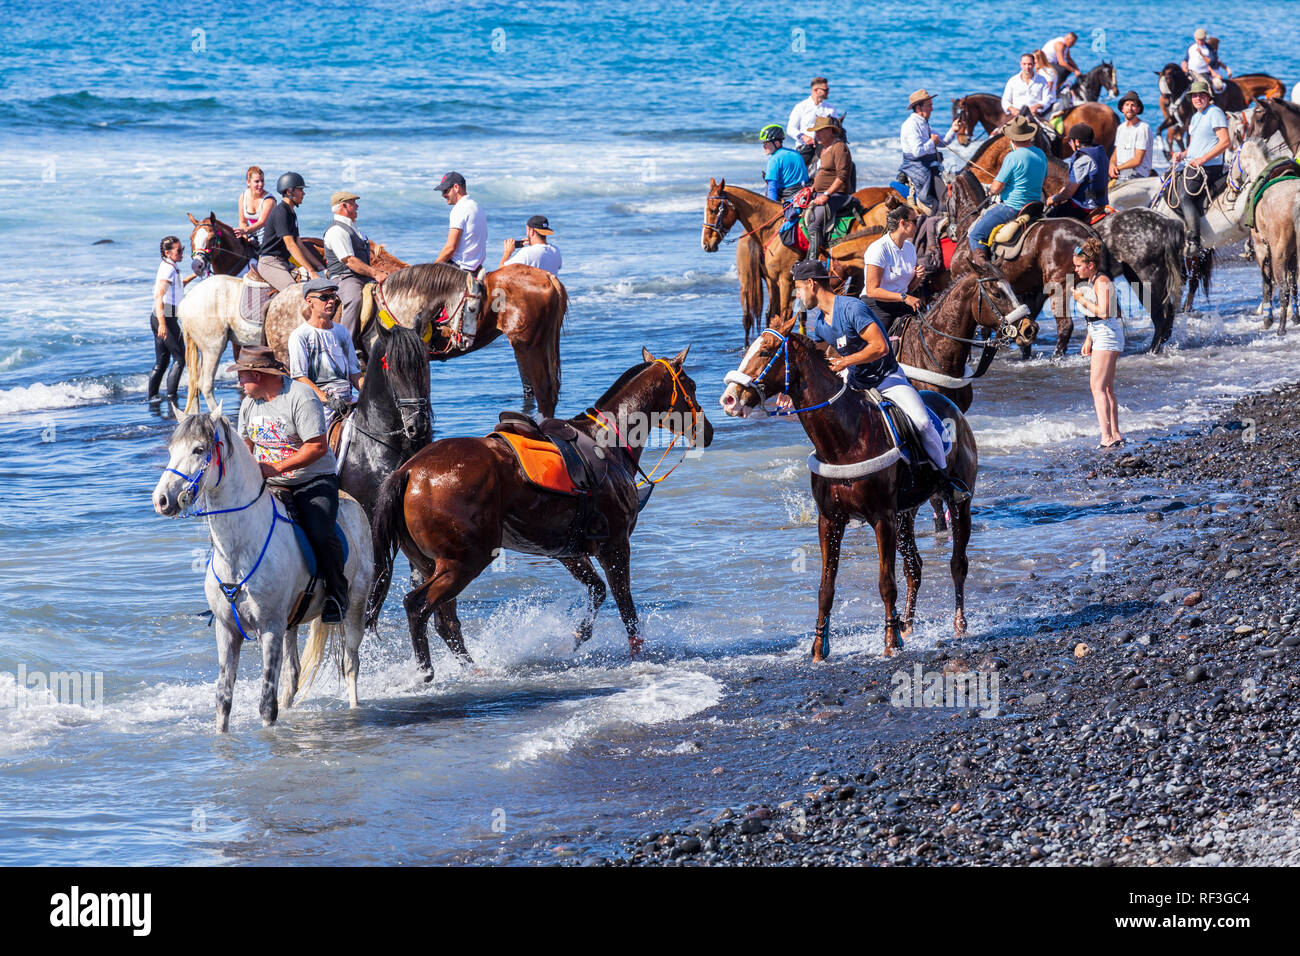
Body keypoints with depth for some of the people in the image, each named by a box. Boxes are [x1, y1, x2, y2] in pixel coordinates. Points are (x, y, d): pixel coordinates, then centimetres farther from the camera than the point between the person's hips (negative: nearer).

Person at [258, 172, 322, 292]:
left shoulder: (292, 213, 18)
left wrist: (319, 266, 14)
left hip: (284, 263, 10)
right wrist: (311, 271, -24)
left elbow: (299, 245, 21)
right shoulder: (281, 212, -13)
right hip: (270, 262, -10)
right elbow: (290, 245, -20)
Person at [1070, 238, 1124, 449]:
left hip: (1107, 335, -10)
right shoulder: (1091, 283, 16)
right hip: (1100, 336, 10)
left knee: (1098, 387, -14)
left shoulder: (1102, 282, -14)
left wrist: (1082, 300, -14)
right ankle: (1115, 435, 17)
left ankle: (1107, 437, -19)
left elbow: (1103, 312, -24)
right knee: (1106, 388, 12)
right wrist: (1088, 340, 18)